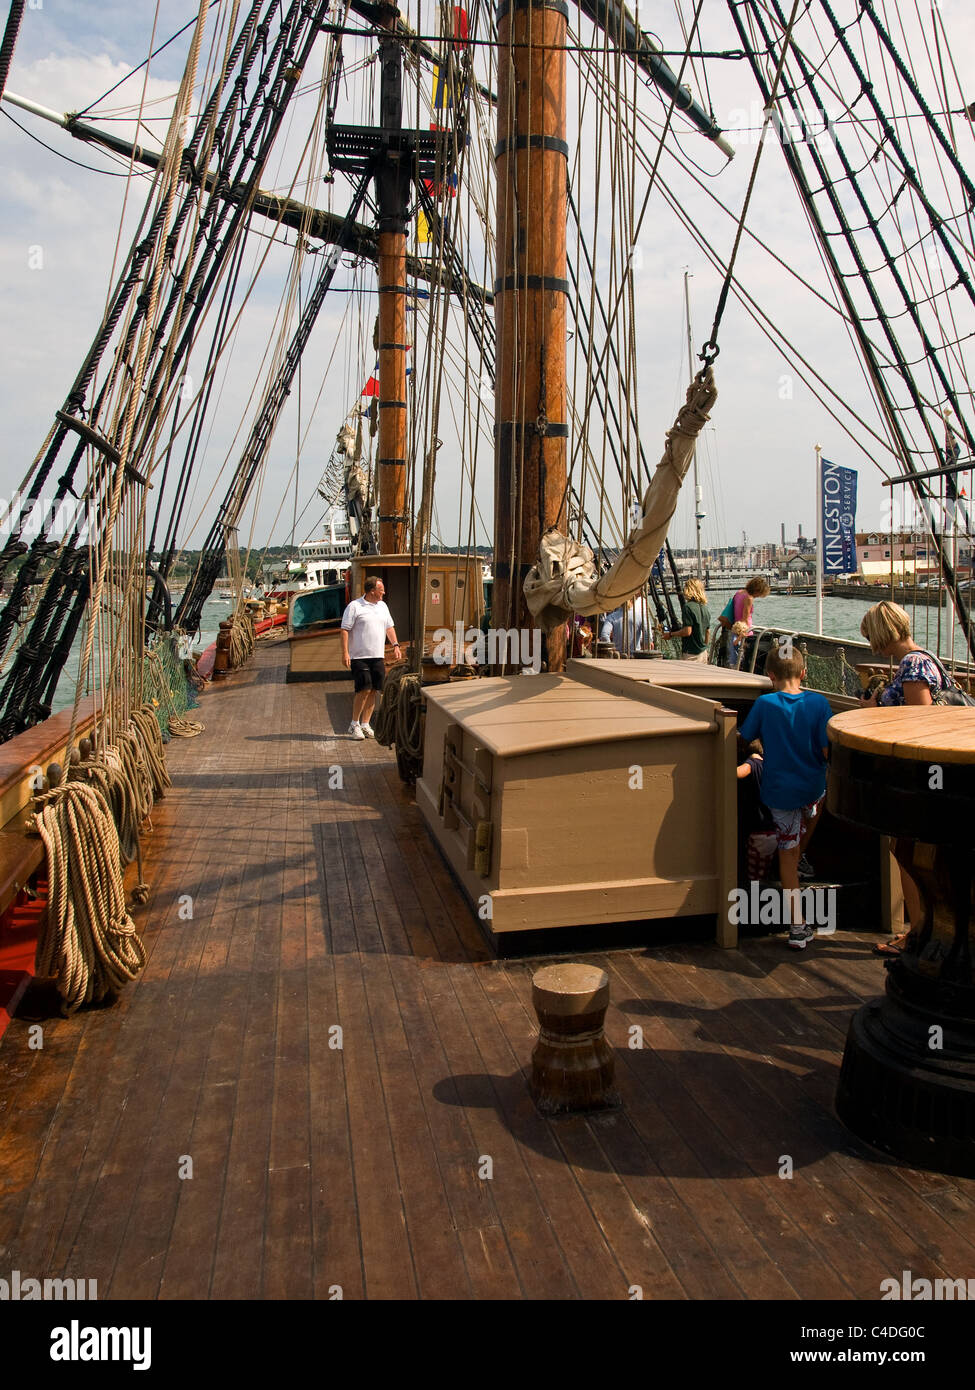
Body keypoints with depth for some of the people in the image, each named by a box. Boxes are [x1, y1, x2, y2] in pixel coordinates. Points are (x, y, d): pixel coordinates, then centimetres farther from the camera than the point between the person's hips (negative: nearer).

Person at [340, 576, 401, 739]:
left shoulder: (382, 606, 15)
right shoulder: (354, 606, -6)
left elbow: (389, 627, 22)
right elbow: (345, 630, -8)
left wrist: (395, 645, 8)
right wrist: (345, 653, -15)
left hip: (378, 657, 6)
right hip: (360, 657, -6)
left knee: (373, 690, 5)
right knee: (364, 690, -10)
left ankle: (365, 724, 15)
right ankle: (354, 724, 4)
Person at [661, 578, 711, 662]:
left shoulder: (688, 607, -15)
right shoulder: (705, 608, 10)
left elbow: (687, 631, -20)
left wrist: (671, 634, -8)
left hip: (691, 653, -8)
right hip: (703, 651, 8)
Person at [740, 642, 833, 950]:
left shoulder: (764, 704, -11)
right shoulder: (819, 703, -10)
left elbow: (743, 739, -4)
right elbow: (827, 751, -10)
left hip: (779, 791, -1)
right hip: (812, 785, 1)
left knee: (787, 855, 7)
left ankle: (797, 928, 9)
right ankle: (800, 861, 50)